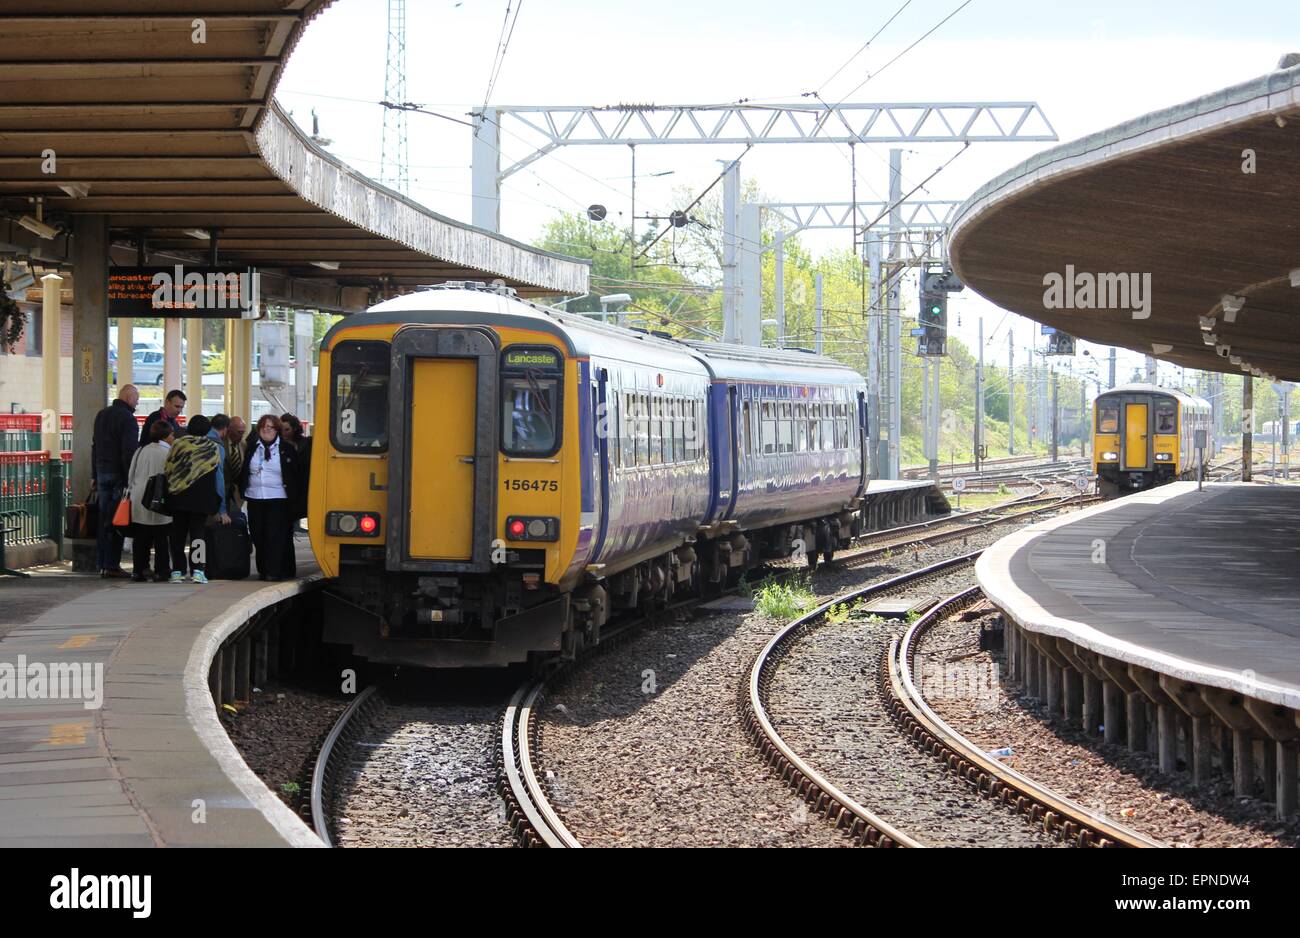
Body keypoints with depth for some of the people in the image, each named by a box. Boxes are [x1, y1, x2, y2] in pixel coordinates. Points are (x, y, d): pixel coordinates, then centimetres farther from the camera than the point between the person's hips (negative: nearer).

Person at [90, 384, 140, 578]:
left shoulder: (101, 415, 15)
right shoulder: (126, 418, -12)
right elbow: (130, 451, -17)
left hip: (102, 473, 8)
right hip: (118, 475, -8)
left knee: (104, 518, 10)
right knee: (117, 521, -6)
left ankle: (103, 564, 11)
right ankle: (111, 565, -9)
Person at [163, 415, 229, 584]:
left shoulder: (178, 444, 3)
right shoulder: (214, 448, 2)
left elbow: (167, 470, 0)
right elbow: (219, 478, 4)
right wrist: (221, 509, 7)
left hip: (178, 497, 1)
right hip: (201, 498, -1)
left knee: (178, 532, 8)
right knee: (197, 532, 4)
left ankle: (177, 571, 6)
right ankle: (197, 570, -7)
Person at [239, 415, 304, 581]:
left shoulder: (287, 449, 0)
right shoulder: (252, 448, 11)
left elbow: (297, 476, 1)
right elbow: (244, 472, 16)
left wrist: (296, 498, -4)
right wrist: (242, 491, 7)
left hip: (278, 499, -4)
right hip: (255, 498, 4)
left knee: (277, 536, -9)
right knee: (258, 536, 5)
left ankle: (275, 571, -9)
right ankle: (263, 570, 14)